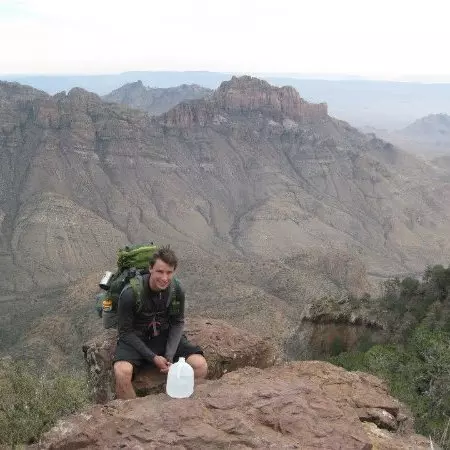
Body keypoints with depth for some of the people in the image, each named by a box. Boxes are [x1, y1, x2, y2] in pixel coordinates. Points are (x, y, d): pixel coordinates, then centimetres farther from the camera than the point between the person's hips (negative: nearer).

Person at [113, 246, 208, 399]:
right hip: (135, 339, -3)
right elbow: (126, 332, -14)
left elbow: (178, 323, 2)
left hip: (164, 336, 3)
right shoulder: (130, 294, -23)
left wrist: (170, 355, -12)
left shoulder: (177, 290, -11)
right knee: (122, 372, -34)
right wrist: (153, 357, -19)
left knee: (200, 365, -18)